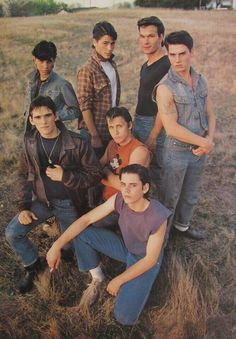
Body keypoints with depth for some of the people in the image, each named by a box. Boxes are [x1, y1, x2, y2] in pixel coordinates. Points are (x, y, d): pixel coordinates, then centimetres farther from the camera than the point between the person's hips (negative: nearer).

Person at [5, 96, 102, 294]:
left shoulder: (76, 143, -19)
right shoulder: (30, 142, -6)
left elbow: (96, 174, -15)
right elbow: (24, 175, 4)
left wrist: (65, 176, -27)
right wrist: (24, 207, -6)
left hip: (69, 203, -3)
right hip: (42, 200, 3)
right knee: (12, 233, -6)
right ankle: (33, 266, 21)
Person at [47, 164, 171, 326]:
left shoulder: (157, 217, -35)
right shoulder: (119, 199, -24)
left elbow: (151, 258, -23)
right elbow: (85, 220, -19)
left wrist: (119, 280, -19)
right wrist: (57, 245, -26)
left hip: (146, 260, -4)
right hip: (125, 247, 4)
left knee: (124, 317, -20)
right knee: (81, 233, -16)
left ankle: (134, 287, 12)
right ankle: (98, 278, 7)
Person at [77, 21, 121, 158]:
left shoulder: (112, 64, 6)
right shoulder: (87, 70, -17)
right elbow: (85, 107, -18)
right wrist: (94, 136, -17)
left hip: (112, 131, 7)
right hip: (97, 132, -7)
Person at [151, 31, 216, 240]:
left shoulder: (201, 81, 3)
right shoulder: (166, 88, -18)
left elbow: (210, 114, 6)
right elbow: (172, 128, -22)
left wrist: (209, 141, -12)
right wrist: (204, 143, -16)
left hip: (200, 151, 6)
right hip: (177, 152, -6)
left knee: (191, 195, 22)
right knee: (170, 197, 10)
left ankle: (182, 224, 45)